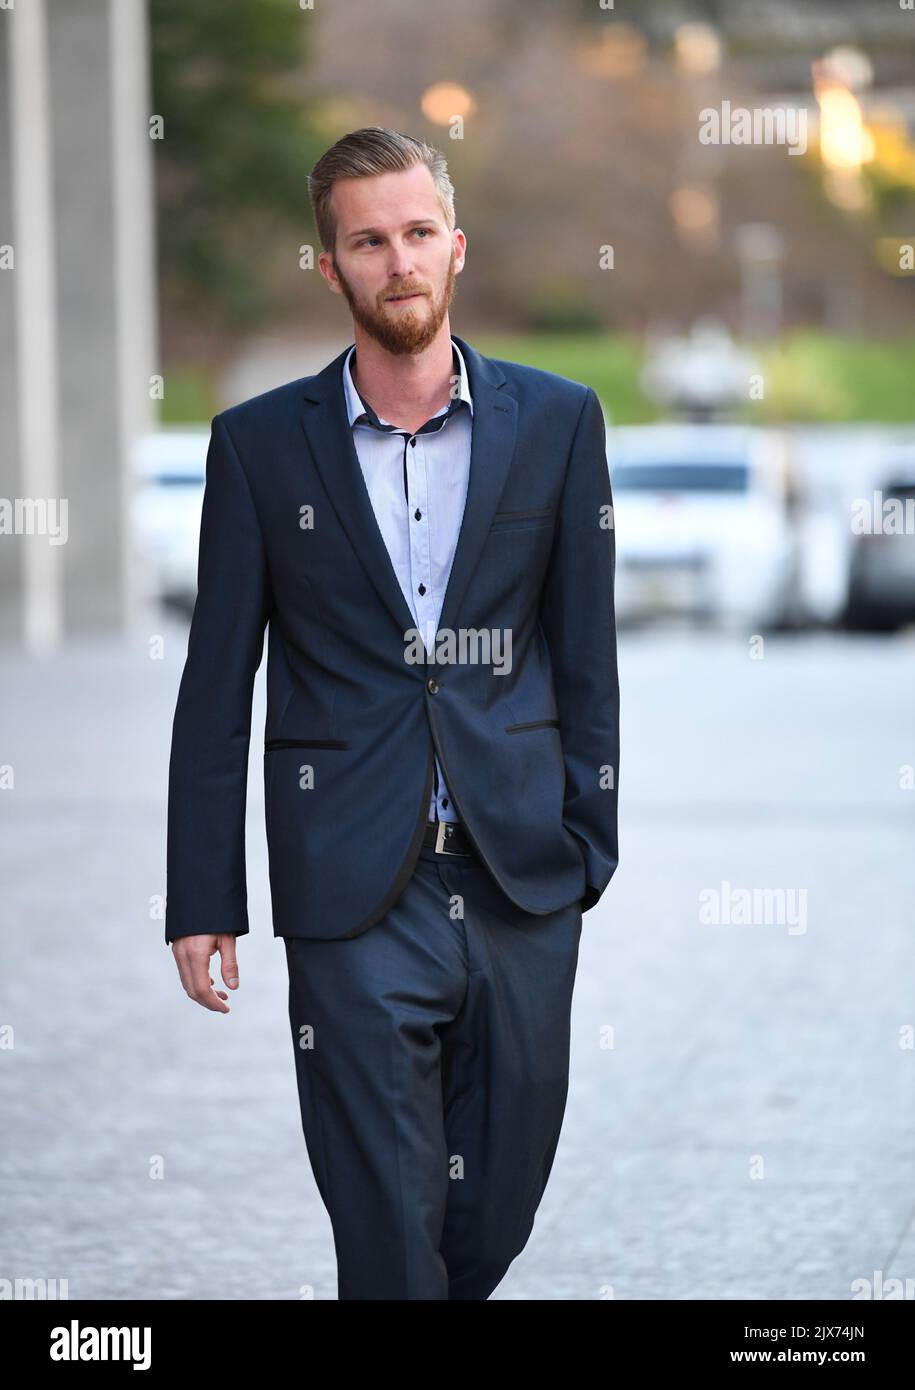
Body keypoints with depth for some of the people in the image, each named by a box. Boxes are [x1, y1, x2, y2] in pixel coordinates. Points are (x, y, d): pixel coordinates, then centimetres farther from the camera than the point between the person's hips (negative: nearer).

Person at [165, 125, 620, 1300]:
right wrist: (202, 903, 1)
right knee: (387, 1235, -2)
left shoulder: (557, 422, 5)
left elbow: (585, 655, 8)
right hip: (356, 897, -1)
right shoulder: (261, 444, 2)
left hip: (522, 884, 2)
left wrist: (589, 849, 3)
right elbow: (217, 687, 4)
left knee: (497, 1221, 9)